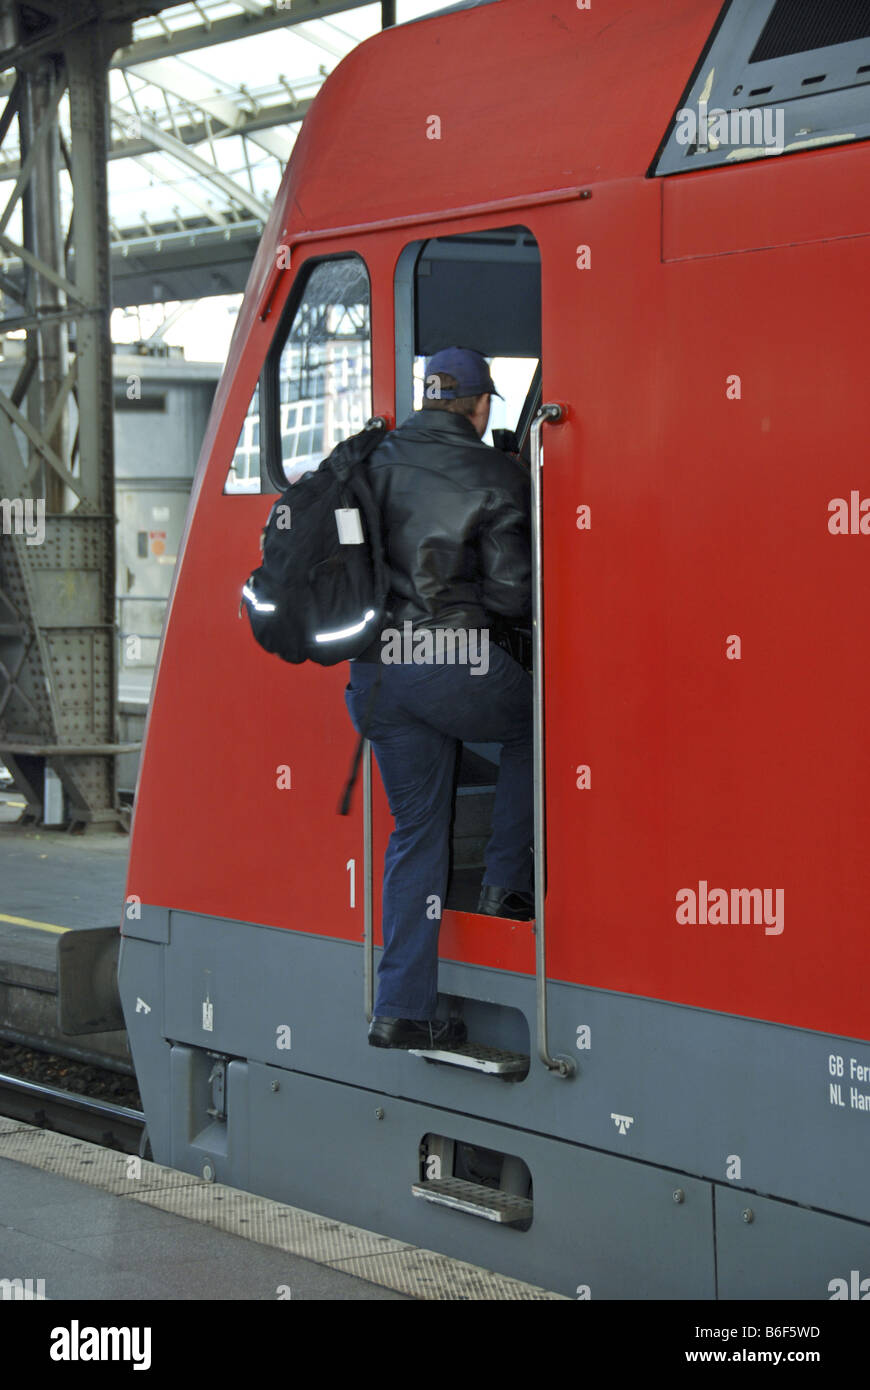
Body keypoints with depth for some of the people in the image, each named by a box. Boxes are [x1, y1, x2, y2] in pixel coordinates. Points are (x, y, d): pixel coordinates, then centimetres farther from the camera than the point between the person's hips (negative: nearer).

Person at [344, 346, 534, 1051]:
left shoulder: (374, 463, 11)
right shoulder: (495, 476, -3)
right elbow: (509, 592, -6)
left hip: (375, 669, 5)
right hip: (456, 666, -5)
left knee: (416, 830, 13)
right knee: (535, 723, 26)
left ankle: (403, 1009, 12)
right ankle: (506, 883, 20)